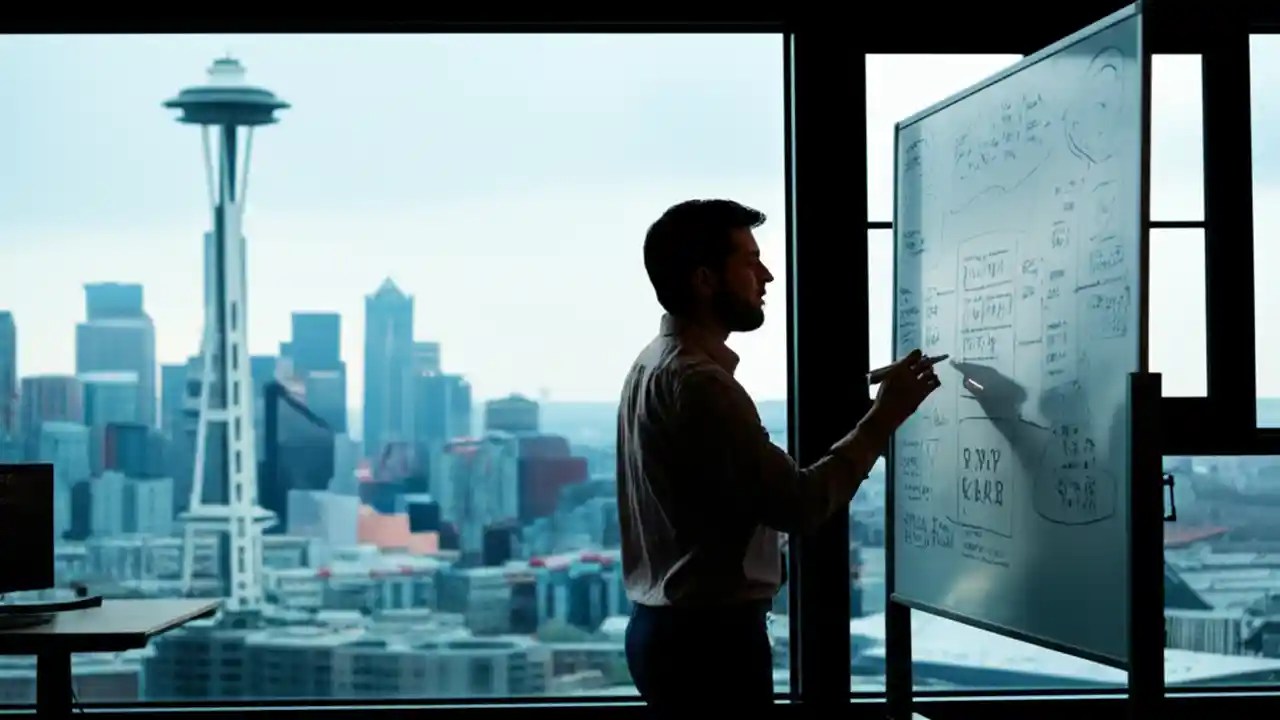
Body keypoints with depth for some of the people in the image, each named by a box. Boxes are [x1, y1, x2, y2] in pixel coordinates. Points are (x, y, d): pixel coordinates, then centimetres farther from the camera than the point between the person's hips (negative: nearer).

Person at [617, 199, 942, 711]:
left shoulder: (656, 364, 12)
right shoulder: (698, 382, -20)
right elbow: (797, 505, -22)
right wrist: (882, 420, -14)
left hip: (672, 625, 10)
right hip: (709, 635, -10)